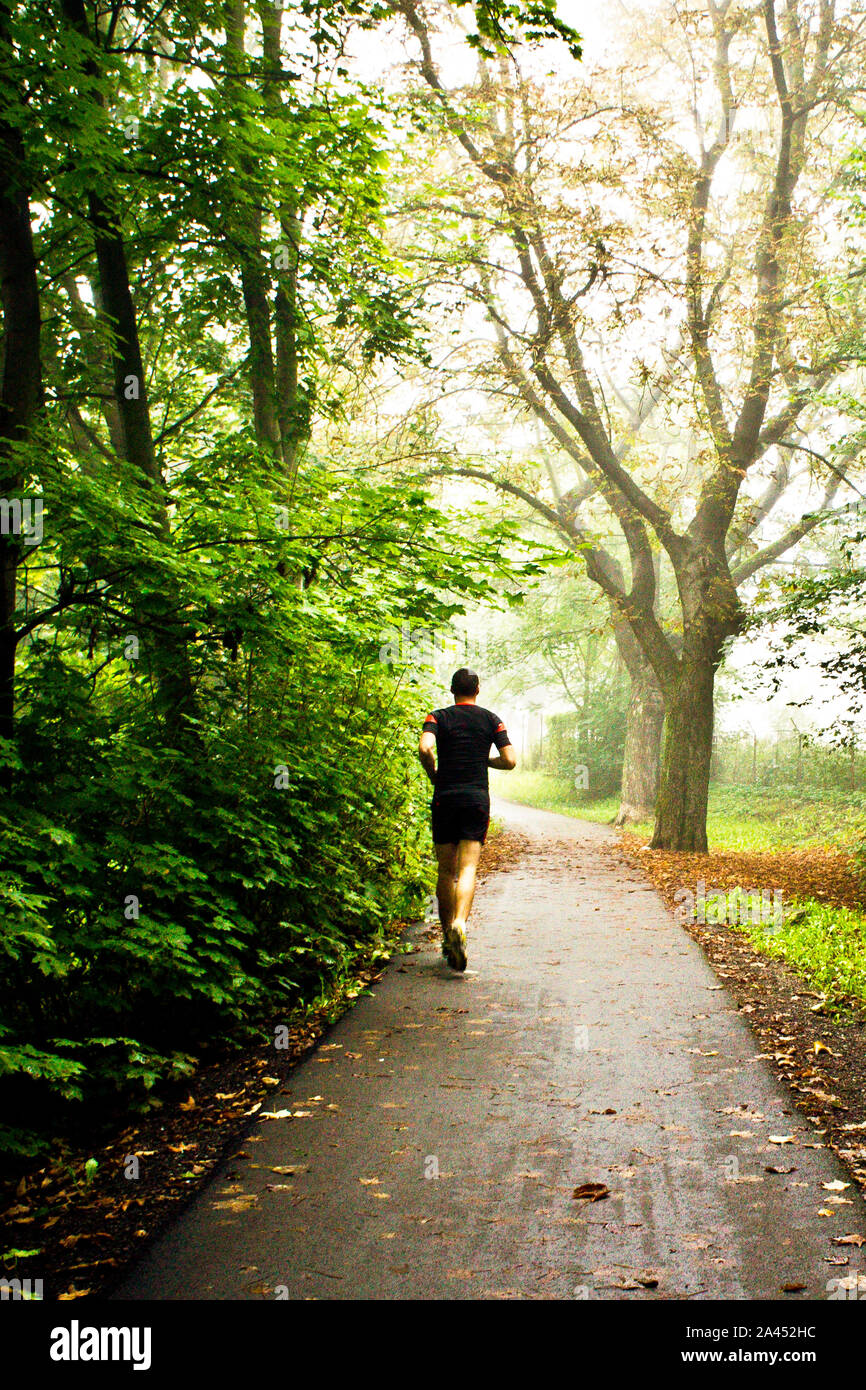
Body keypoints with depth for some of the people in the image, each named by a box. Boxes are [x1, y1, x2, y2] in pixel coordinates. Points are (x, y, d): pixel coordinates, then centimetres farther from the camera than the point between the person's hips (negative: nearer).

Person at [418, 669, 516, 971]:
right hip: (477, 799, 0)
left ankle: (448, 935, 15)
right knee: (468, 869, -7)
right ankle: (459, 923, -31)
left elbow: (425, 748, -15)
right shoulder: (491, 719, 8)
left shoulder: (439, 717, 4)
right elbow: (510, 761, 2)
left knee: (446, 871, 9)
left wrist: (433, 775, 3)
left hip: (444, 798, 0)